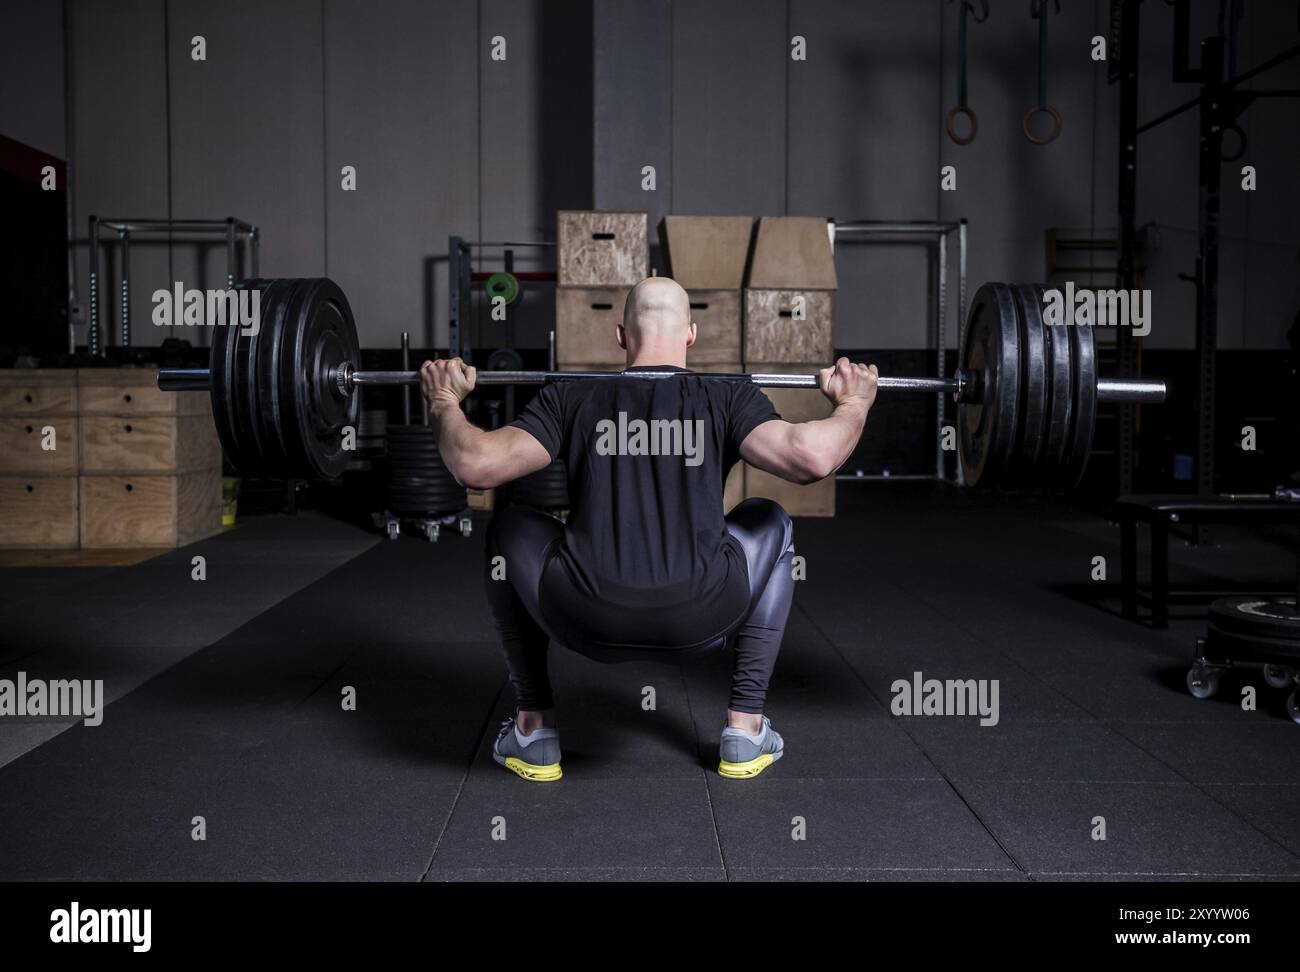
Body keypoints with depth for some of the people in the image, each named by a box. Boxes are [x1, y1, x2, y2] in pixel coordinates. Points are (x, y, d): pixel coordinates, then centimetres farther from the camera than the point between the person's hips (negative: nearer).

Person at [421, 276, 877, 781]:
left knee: (509, 531, 32)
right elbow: (812, 459, -7)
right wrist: (854, 405, 14)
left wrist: (444, 403, 22)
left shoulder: (571, 397, 14)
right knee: (771, 526, 32)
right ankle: (746, 729, 28)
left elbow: (475, 466, 1)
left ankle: (534, 729, 28)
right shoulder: (729, 397, 11)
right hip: (701, 622, 0)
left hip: (586, 623, 1)